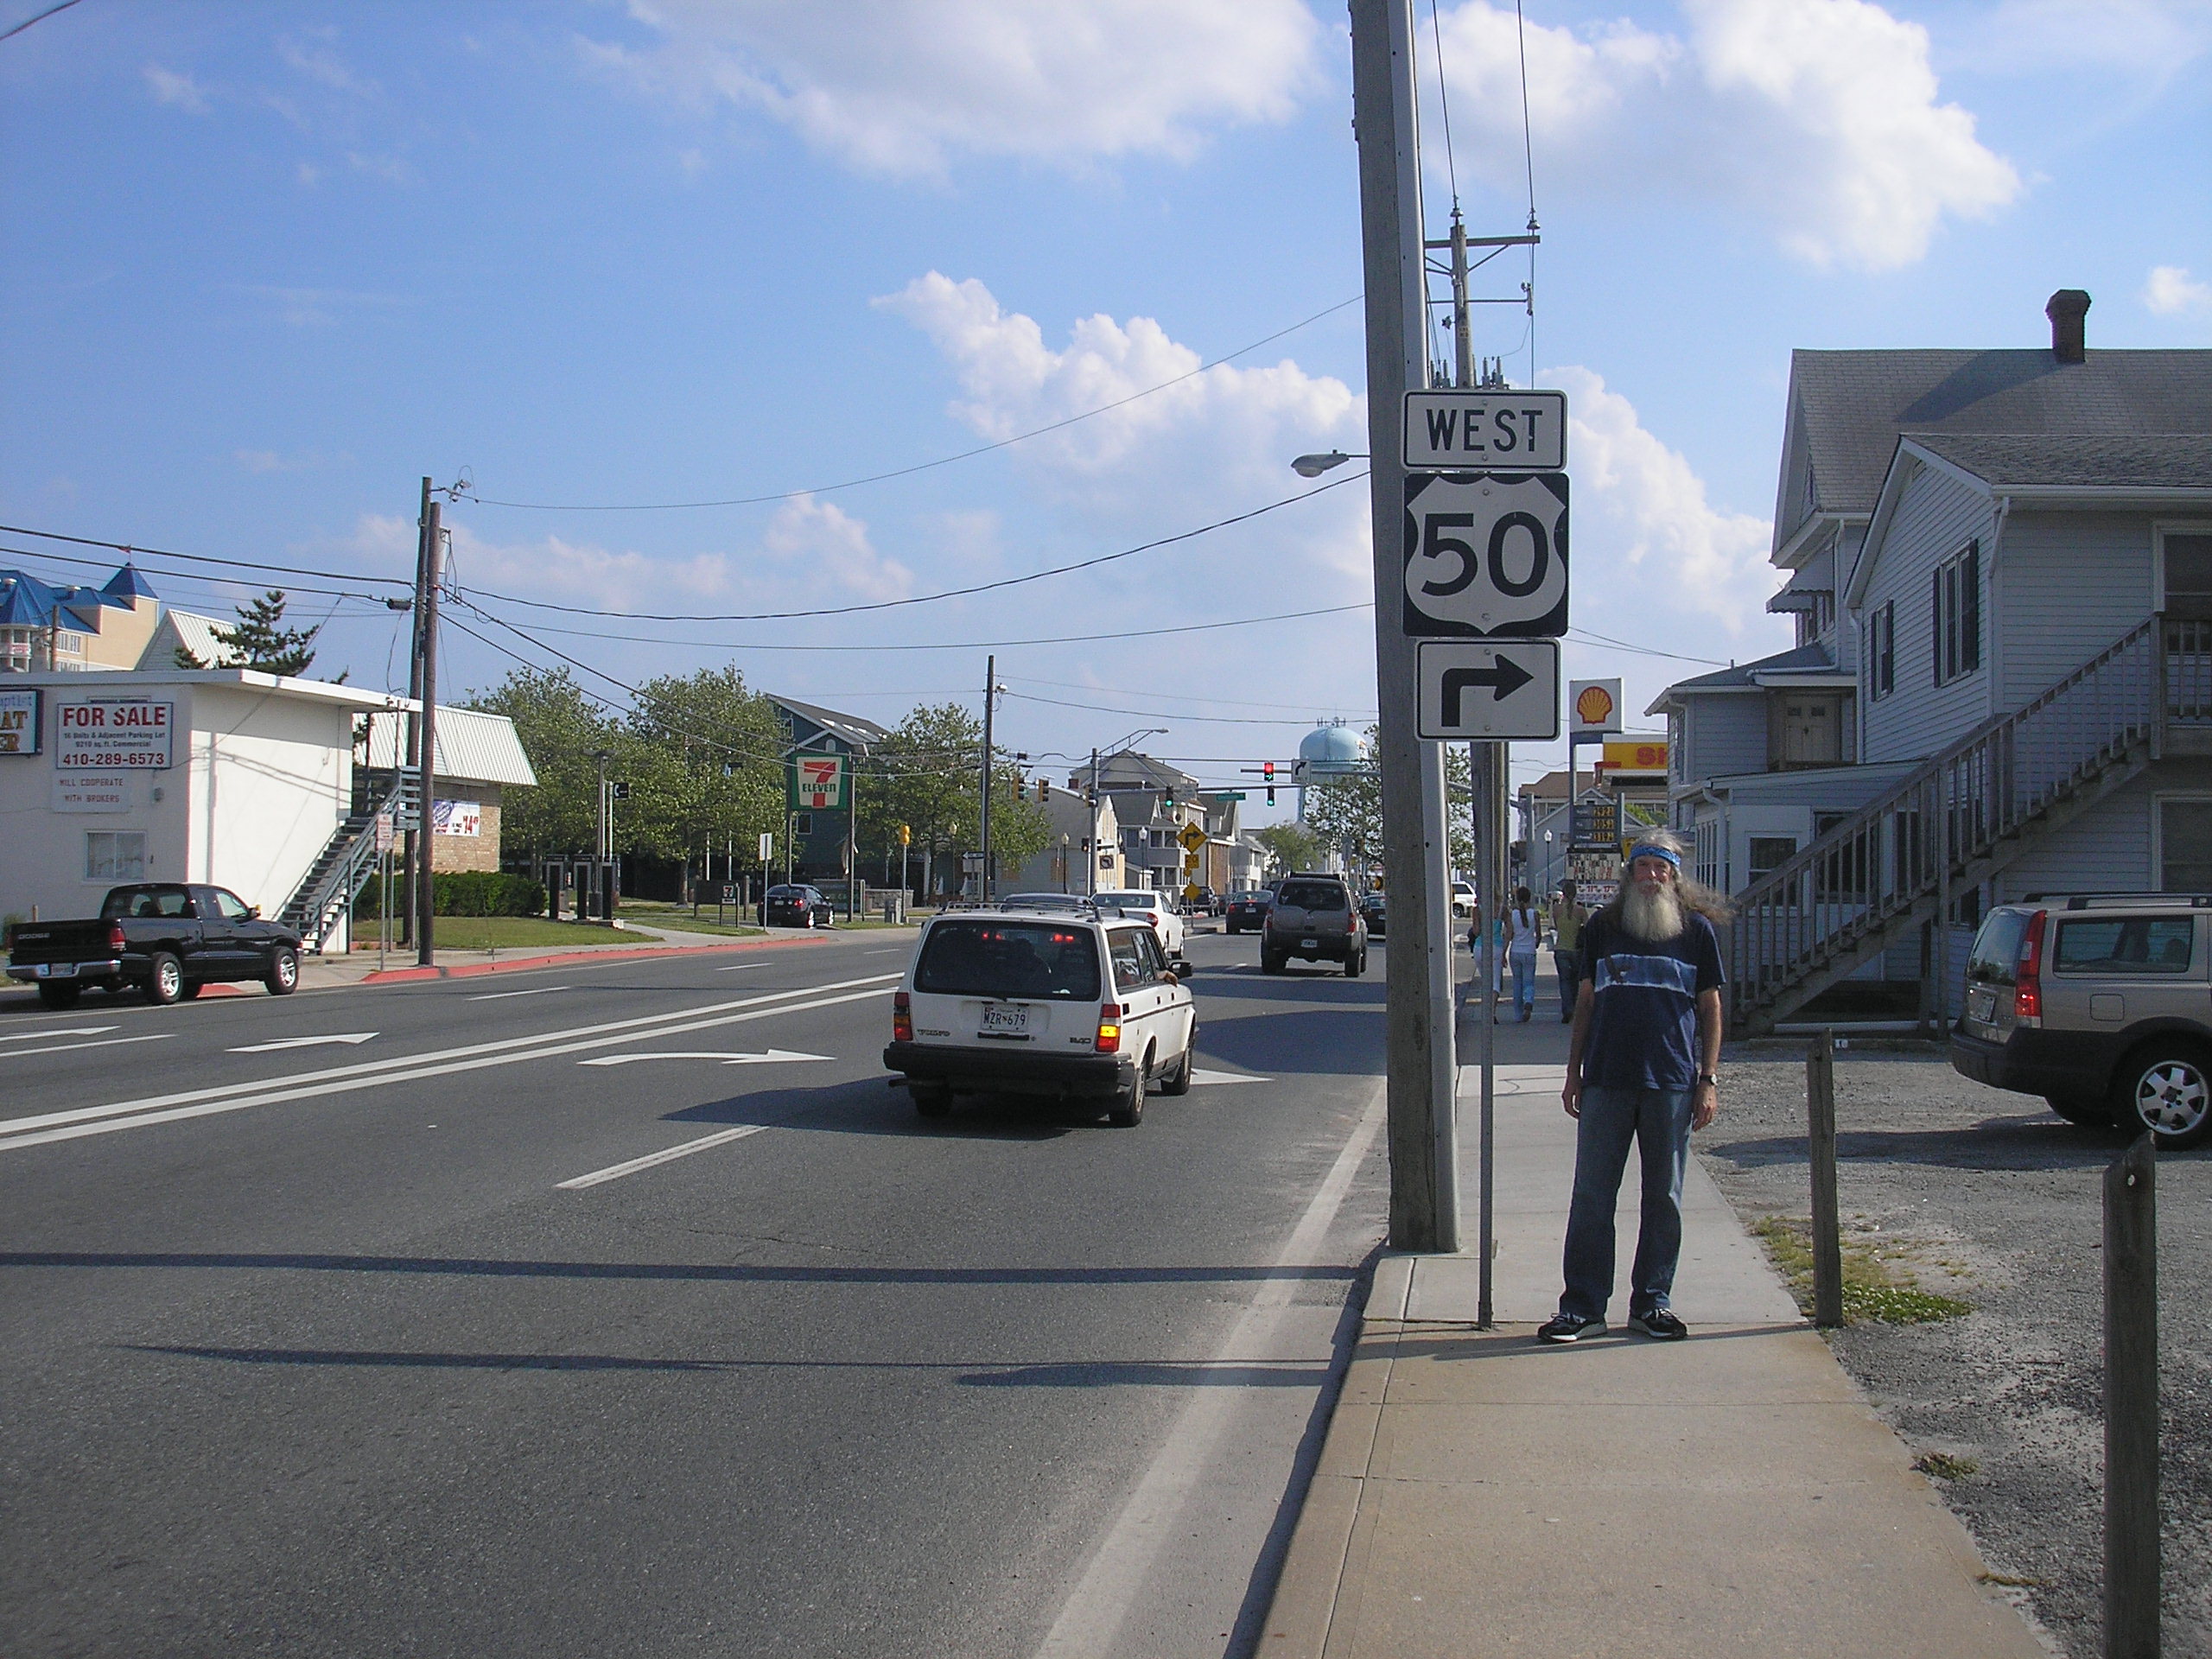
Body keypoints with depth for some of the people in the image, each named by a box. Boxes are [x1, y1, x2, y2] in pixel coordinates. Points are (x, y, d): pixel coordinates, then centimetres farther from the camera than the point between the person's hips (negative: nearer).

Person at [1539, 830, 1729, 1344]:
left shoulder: (1697, 931, 6)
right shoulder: (1602, 928, 9)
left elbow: (1711, 1006, 8)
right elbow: (1585, 1000, 13)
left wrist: (1709, 1079, 1)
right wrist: (1574, 1072, 9)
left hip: (1672, 1083, 0)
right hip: (1606, 1081, 1)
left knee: (1664, 1197, 7)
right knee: (1591, 1196, 0)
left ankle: (1652, 1301, 18)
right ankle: (1583, 1307, 6)